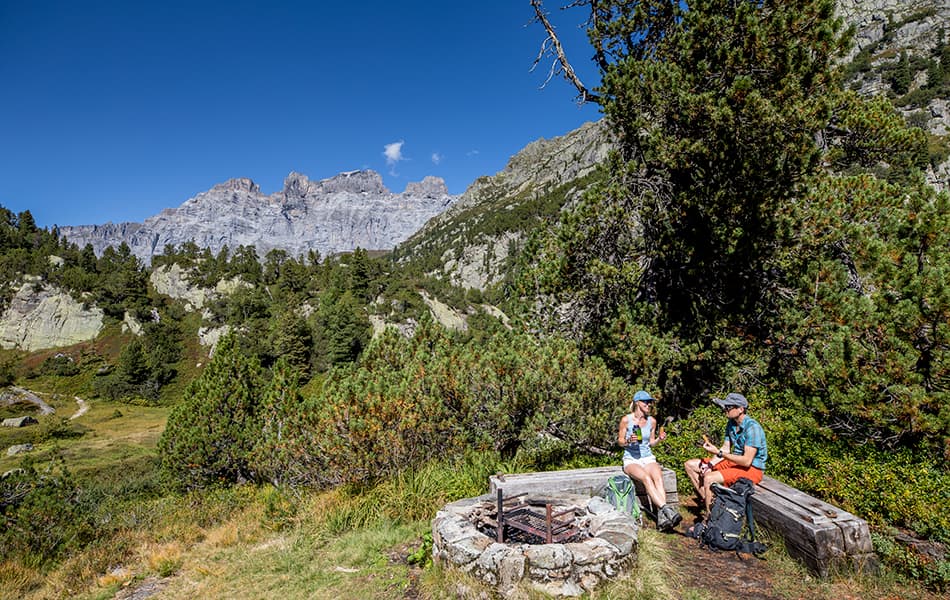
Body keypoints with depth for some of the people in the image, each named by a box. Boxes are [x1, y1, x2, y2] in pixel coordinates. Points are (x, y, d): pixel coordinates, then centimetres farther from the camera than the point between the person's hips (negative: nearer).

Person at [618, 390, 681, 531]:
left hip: (648, 457, 3)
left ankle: (661, 516, -41)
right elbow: (620, 441, 3)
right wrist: (629, 441, -18)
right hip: (631, 459, -3)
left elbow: (651, 443, 16)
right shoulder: (626, 420, -4)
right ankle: (666, 509, -40)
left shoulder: (652, 421, 7)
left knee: (658, 477, -30)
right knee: (646, 478, -34)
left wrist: (659, 439, -6)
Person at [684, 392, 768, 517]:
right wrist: (710, 464, -9)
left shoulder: (752, 428, -23)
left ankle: (709, 519, -16)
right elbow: (726, 448, 7)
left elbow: (747, 461, -26)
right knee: (690, 465, 4)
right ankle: (707, 501, -1)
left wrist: (718, 453, -26)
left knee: (709, 479, -31)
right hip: (733, 462, 9)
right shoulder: (731, 424, 5)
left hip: (752, 469, -9)